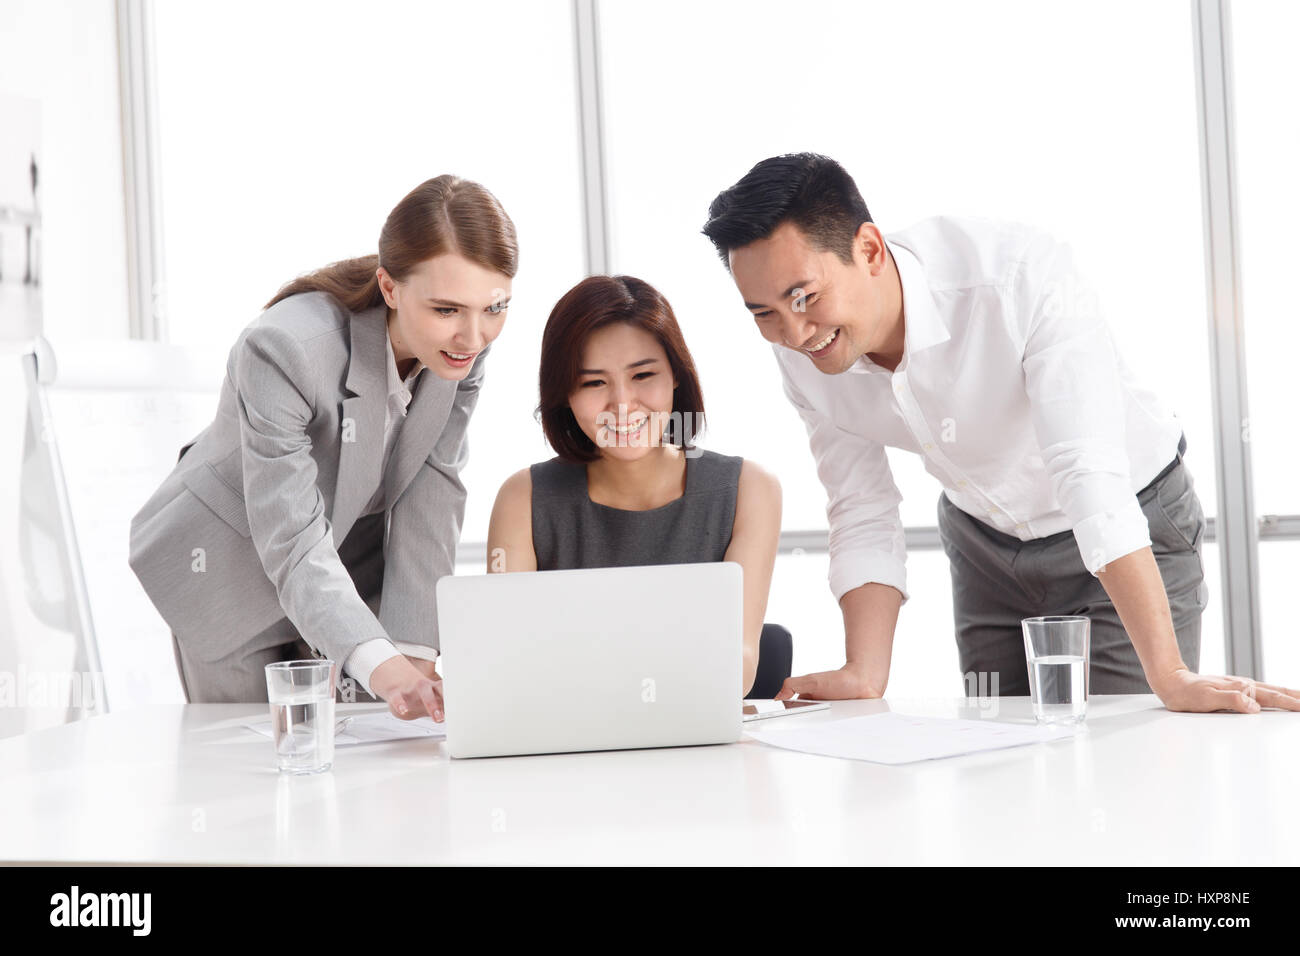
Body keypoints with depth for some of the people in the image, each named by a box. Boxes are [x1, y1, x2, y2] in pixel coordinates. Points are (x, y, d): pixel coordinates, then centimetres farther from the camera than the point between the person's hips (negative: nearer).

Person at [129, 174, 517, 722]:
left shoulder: (464, 344, -19)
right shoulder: (283, 349, -37)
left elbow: (432, 493, -15)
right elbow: (292, 543, -37)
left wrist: (413, 651, -21)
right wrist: (377, 663, -52)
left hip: (355, 561, 5)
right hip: (234, 571, -4)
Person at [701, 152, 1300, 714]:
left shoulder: (1024, 277, -35)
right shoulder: (798, 352, -18)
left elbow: (1090, 477, -41)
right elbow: (863, 514, -10)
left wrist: (1170, 677, -44)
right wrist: (865, 677, -21)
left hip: (1132, 522, -4)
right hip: (985, 542, 4)